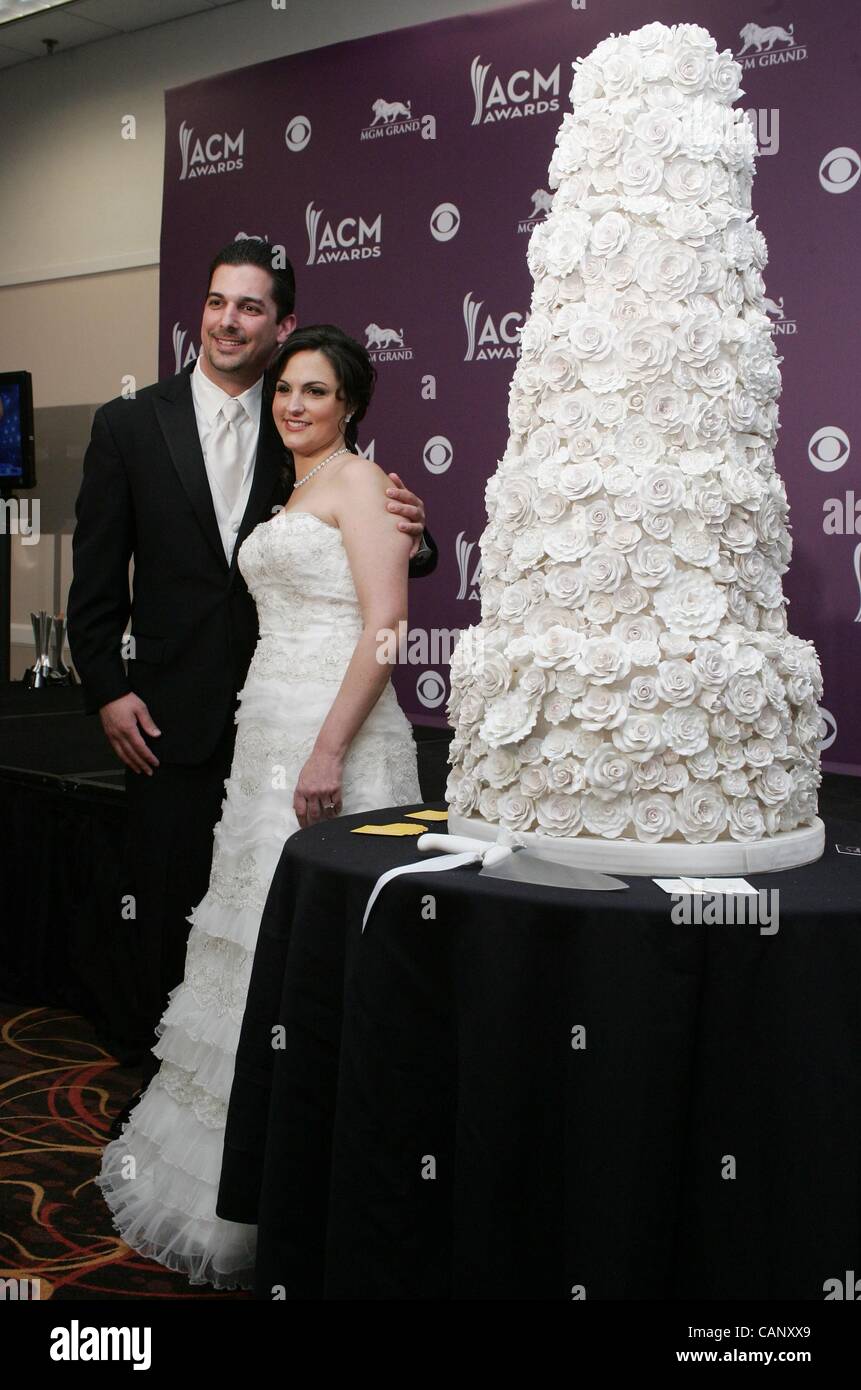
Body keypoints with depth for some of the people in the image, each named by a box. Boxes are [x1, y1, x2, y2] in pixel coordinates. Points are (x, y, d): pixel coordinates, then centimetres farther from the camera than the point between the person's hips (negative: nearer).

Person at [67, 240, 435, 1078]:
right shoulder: (129, 425, 2)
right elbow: (97, 578, 2)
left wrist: (407, 537, -18)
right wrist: (108, 691, -5)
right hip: (174, 716, -1)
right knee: (162, 900, 7)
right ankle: (151, 1075, 25)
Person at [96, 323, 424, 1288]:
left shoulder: (358, 482, -6)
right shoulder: (296, 493, 20)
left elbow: (384, 625, -16)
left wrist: (329, 752, -23)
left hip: (332, 736, -9)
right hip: (271, 733, 9)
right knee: (269, 938, 13)